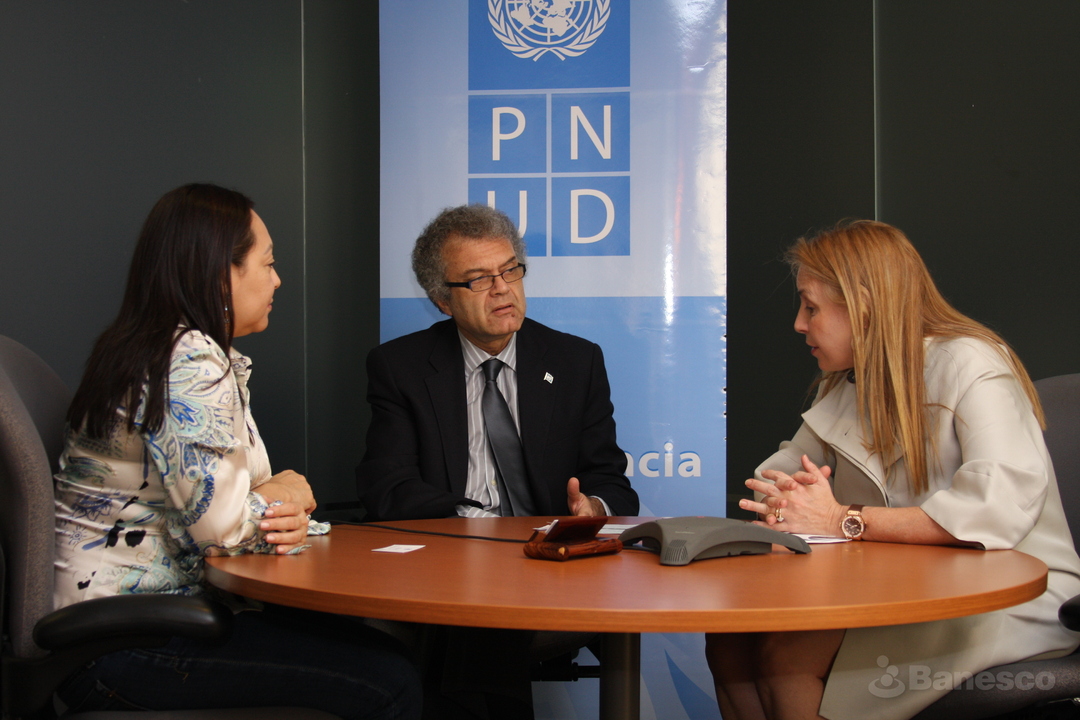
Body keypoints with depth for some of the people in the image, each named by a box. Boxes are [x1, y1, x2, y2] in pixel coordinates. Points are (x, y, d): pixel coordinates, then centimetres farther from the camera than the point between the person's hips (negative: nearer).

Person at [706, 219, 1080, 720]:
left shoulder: (970, 364, -12)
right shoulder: (846, 384, 14)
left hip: (1008, 599, -7)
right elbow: (780, 472, 16)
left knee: (790, 654, -25)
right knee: (729, 639, -12)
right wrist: (782, 502, -11)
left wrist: (843, 521, -25)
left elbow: (1000, 506, -27)